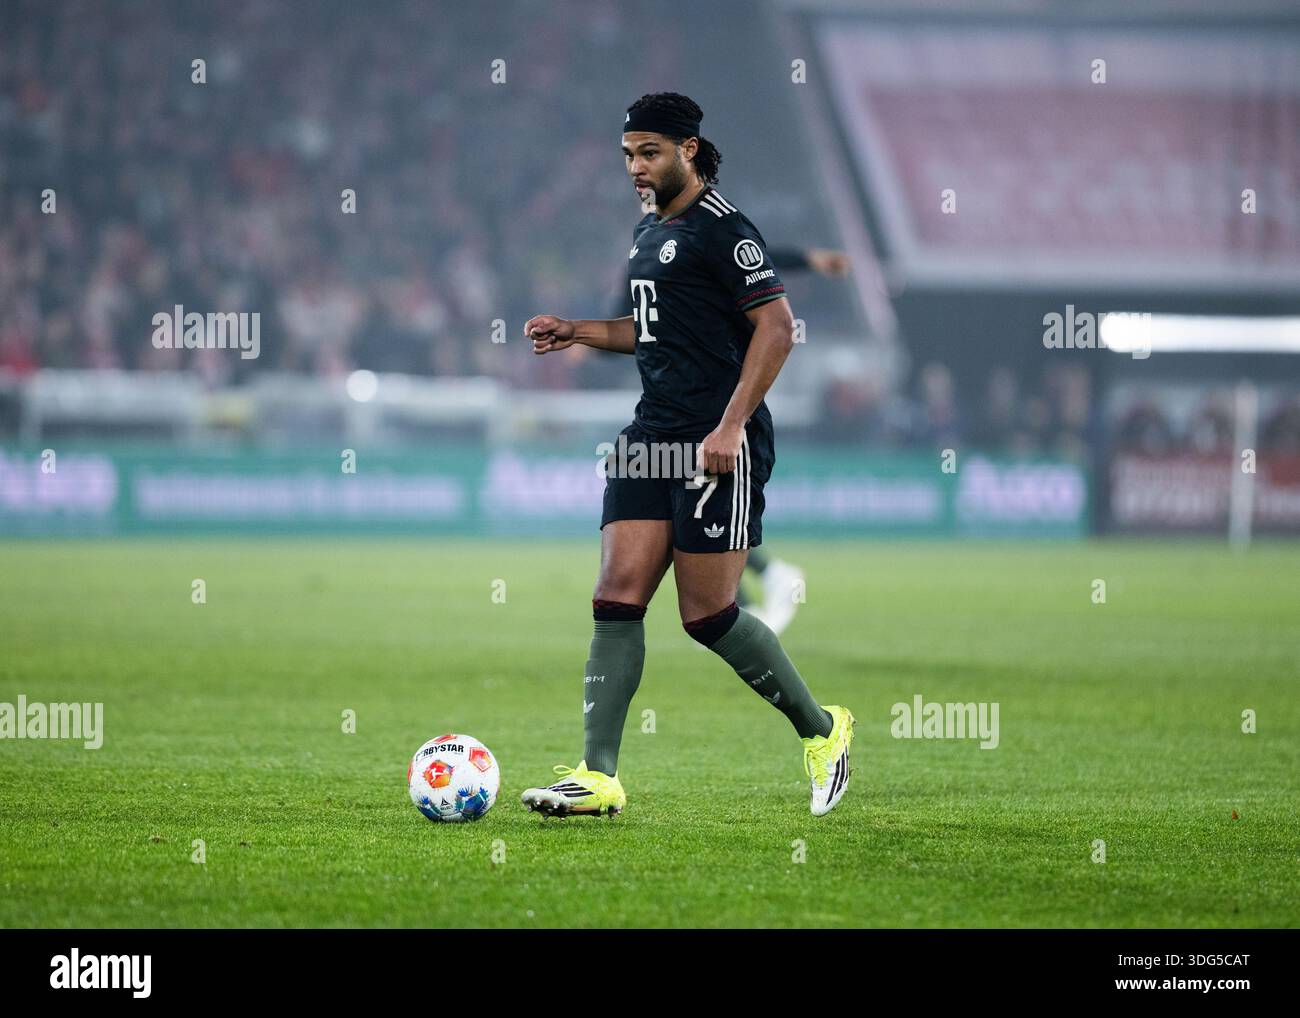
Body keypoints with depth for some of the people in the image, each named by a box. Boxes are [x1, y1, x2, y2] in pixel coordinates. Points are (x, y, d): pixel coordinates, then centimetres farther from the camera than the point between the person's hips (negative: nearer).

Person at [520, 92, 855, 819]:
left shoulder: (720, 228, -11)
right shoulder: (650, 230, 17)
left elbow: (777, 327, -16)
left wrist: (730, 427, -21)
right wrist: (579, 333, 17)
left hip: (717, 445, -9)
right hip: (652, 434, 9)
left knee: (709, 614, -5)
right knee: (618, 596, -3)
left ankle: (822, 731, 15)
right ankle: (600, 777, -5)